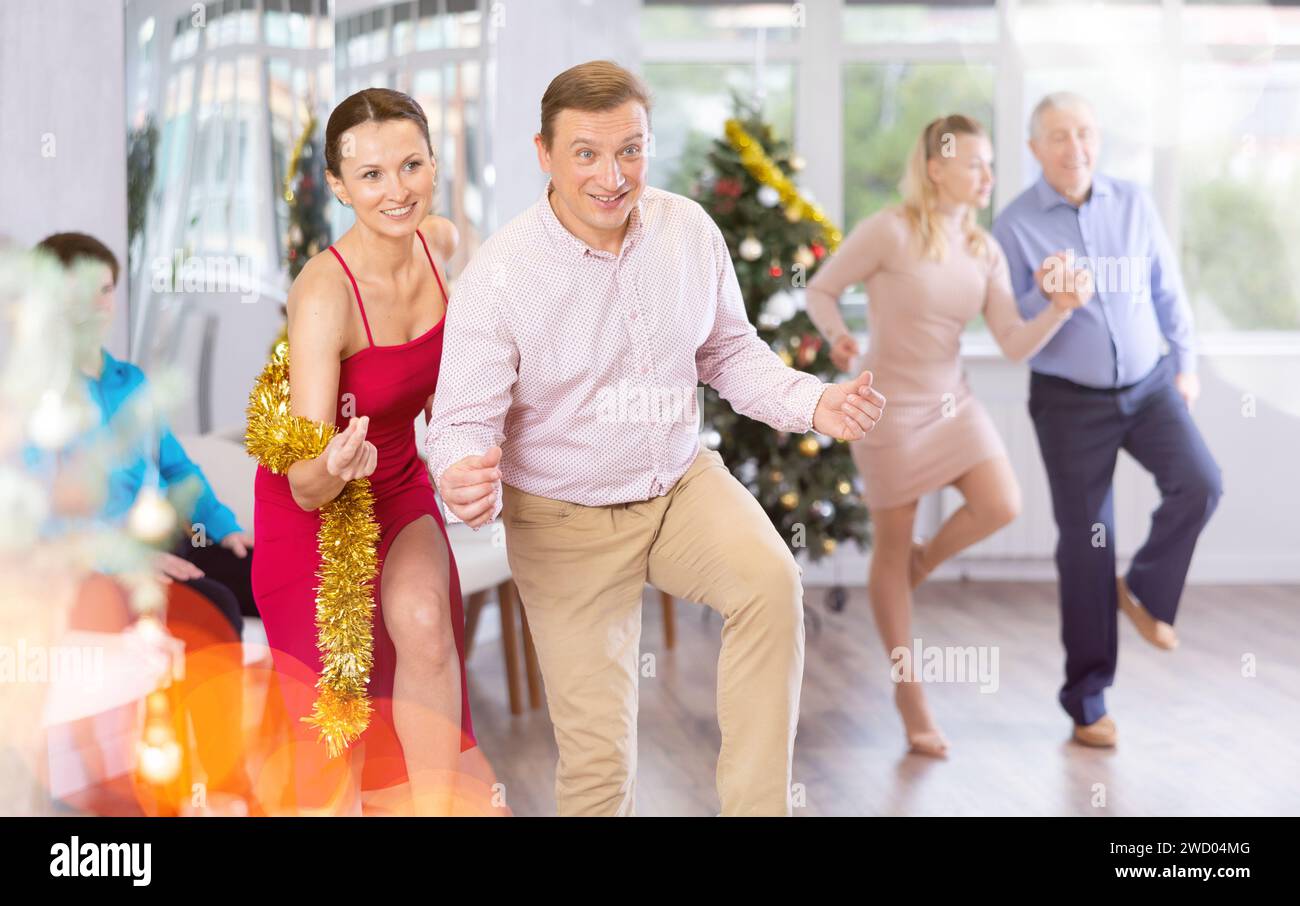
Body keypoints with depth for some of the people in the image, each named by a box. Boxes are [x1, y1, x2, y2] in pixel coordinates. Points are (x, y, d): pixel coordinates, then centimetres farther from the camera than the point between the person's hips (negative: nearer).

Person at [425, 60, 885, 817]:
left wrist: (813, 402, -11)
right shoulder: (498, 276, -17)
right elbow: (464, 421, -14)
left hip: (682, 484, 3)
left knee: (771, 581, -28)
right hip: (566, 520, -3)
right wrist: (468, 479, -38)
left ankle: (758, 805, -19)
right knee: (598, 752, -6)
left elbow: (731, 352, 7)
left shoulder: (689, 230, -6)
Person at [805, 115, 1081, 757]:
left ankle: (925, 561, 18)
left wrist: (1061, 309, -21)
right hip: (890, 407, -5)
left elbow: (1015, 345, -3)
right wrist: (836, 336, -26)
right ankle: (908, 693, 17)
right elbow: (821, 290, -7)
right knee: (892, 548, 3)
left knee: (1001, 506, -15)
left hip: (953, 403, 5)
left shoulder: (985, 252, 2)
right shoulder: (889, 231, -14)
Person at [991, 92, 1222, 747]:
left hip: (1148, 384, 3)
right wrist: (1045, 298, -28)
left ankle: (1144, 589, 8)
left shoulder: (1133, 204, -1)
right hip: (1070, 399, -3)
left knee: (1199, 483, -22)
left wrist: (1185, 361, 12)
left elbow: (1167, 288, 10)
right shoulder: (1015, 225, -9)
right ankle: (1087, 699, 13)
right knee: (1085, 544, 0)